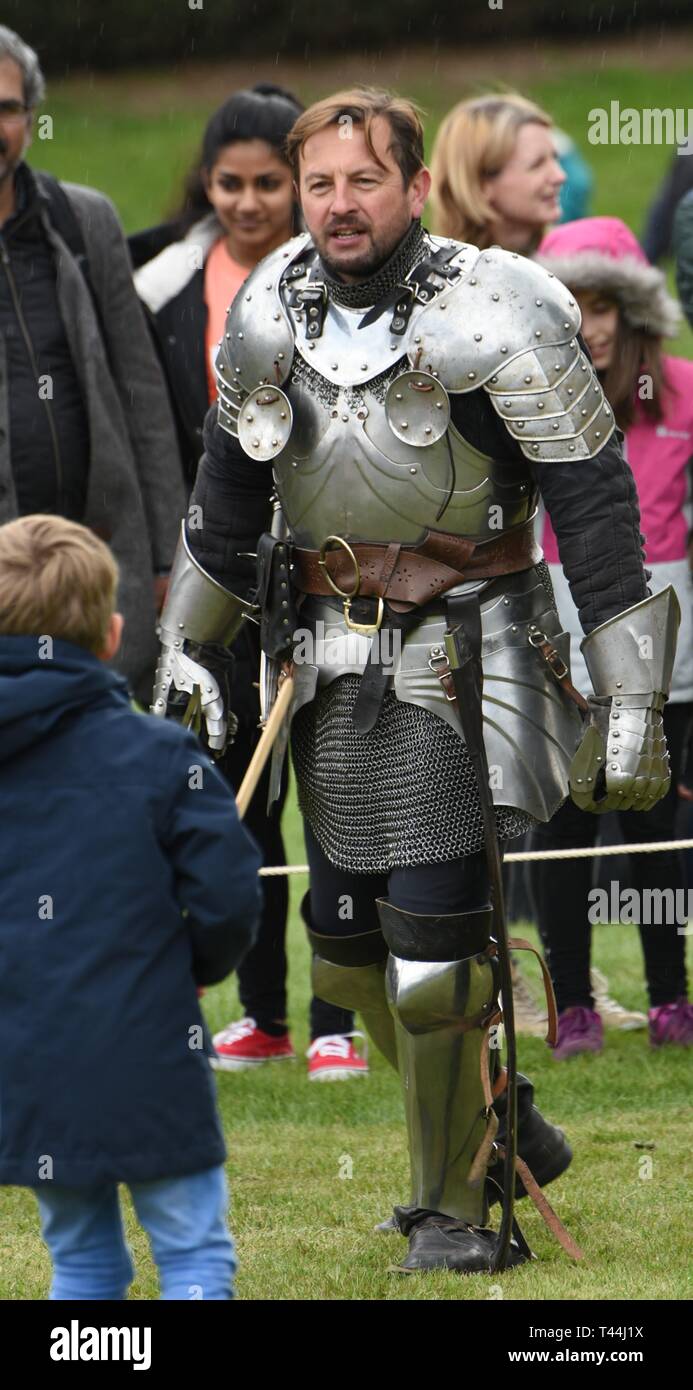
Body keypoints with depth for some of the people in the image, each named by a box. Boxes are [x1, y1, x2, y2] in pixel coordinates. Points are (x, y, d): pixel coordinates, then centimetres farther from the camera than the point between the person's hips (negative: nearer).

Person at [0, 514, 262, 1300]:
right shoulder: (161, 756, -9)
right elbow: (225, 896, -11)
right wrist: (201, 964, 10)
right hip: (146, 1069, -4)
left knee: (81, 1258, 16)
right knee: (194, 1255, 4)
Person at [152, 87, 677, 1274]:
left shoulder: (494, 320, -14)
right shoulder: (272, 313, 3)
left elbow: (596, 507, -12)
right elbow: (228, 488, 19)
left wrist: (632, 699, -14)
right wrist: (183, 645, 20)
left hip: (459, 661, -6)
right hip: (333, 665, 6)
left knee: (434, 945, -10)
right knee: (350, 945, 11)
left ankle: (459, 1211, 5)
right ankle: (495, 1119, 34)